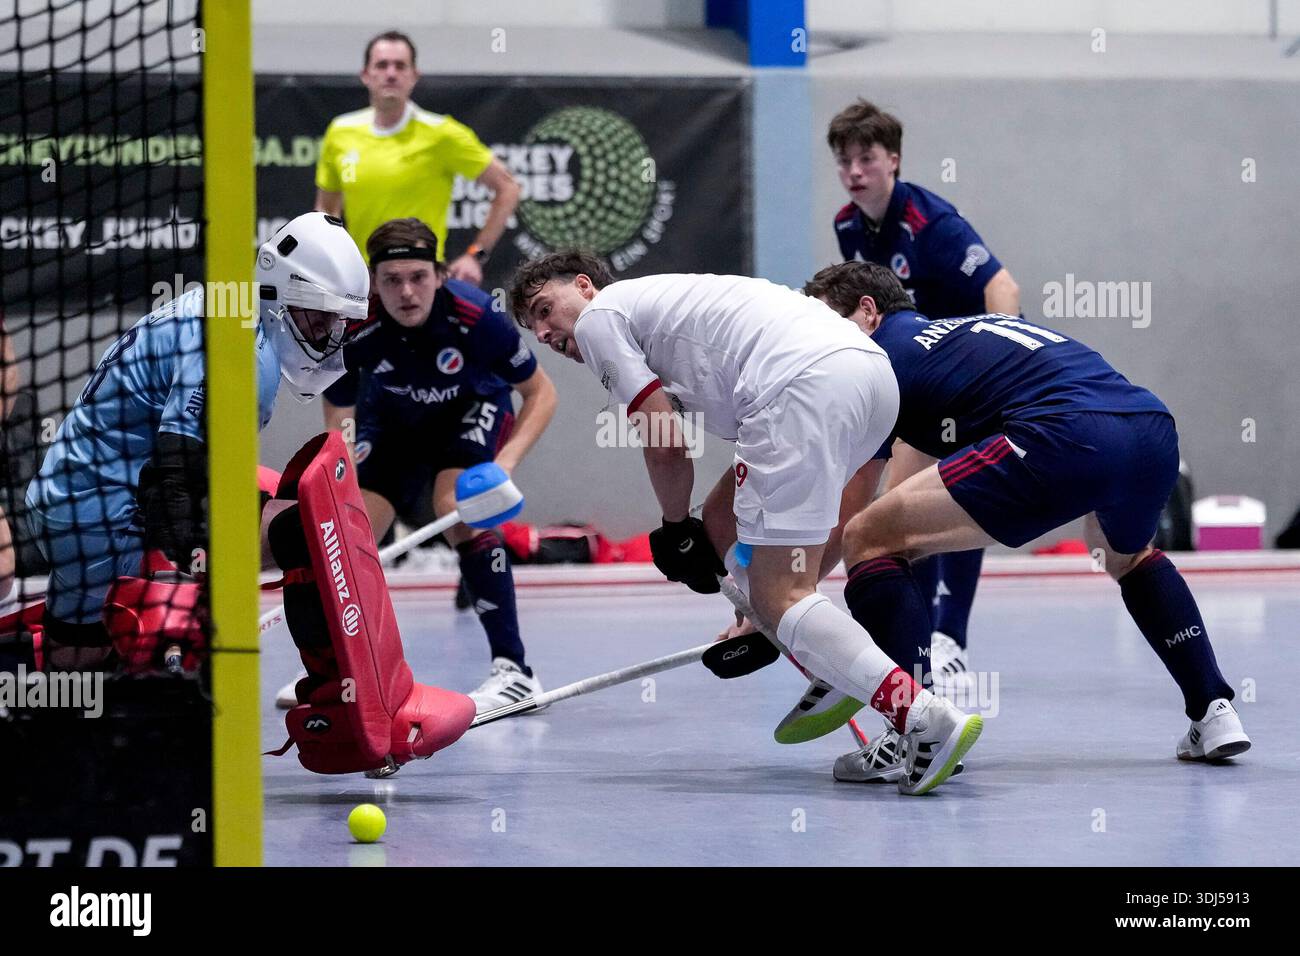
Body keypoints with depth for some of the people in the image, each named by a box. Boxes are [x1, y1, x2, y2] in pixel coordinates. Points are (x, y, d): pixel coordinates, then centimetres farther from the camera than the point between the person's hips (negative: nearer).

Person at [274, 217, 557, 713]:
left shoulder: (477, 315, -35)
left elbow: (540, 393, -20)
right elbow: (338, 421, -12)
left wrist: (505, 461, -34)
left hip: (473, 407, -3)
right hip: (391, 417, 3)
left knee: (458, 506, -29)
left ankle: (513, 669, -25)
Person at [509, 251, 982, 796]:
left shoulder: (598, 315, 12)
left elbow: (665, 446, 6)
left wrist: (677, 535, 21)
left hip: (806, 383, -9)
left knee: (781, 597, -9)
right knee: (722, 522, 26)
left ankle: (926, 720, -24)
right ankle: (830, 683, 18)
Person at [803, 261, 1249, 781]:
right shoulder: (953, 332, 36)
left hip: (1066, 436, -8)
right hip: (1154, 427, 8)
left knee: (869, 539, 2)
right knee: (1129, 558, 43)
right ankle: (1213, 713, 34)